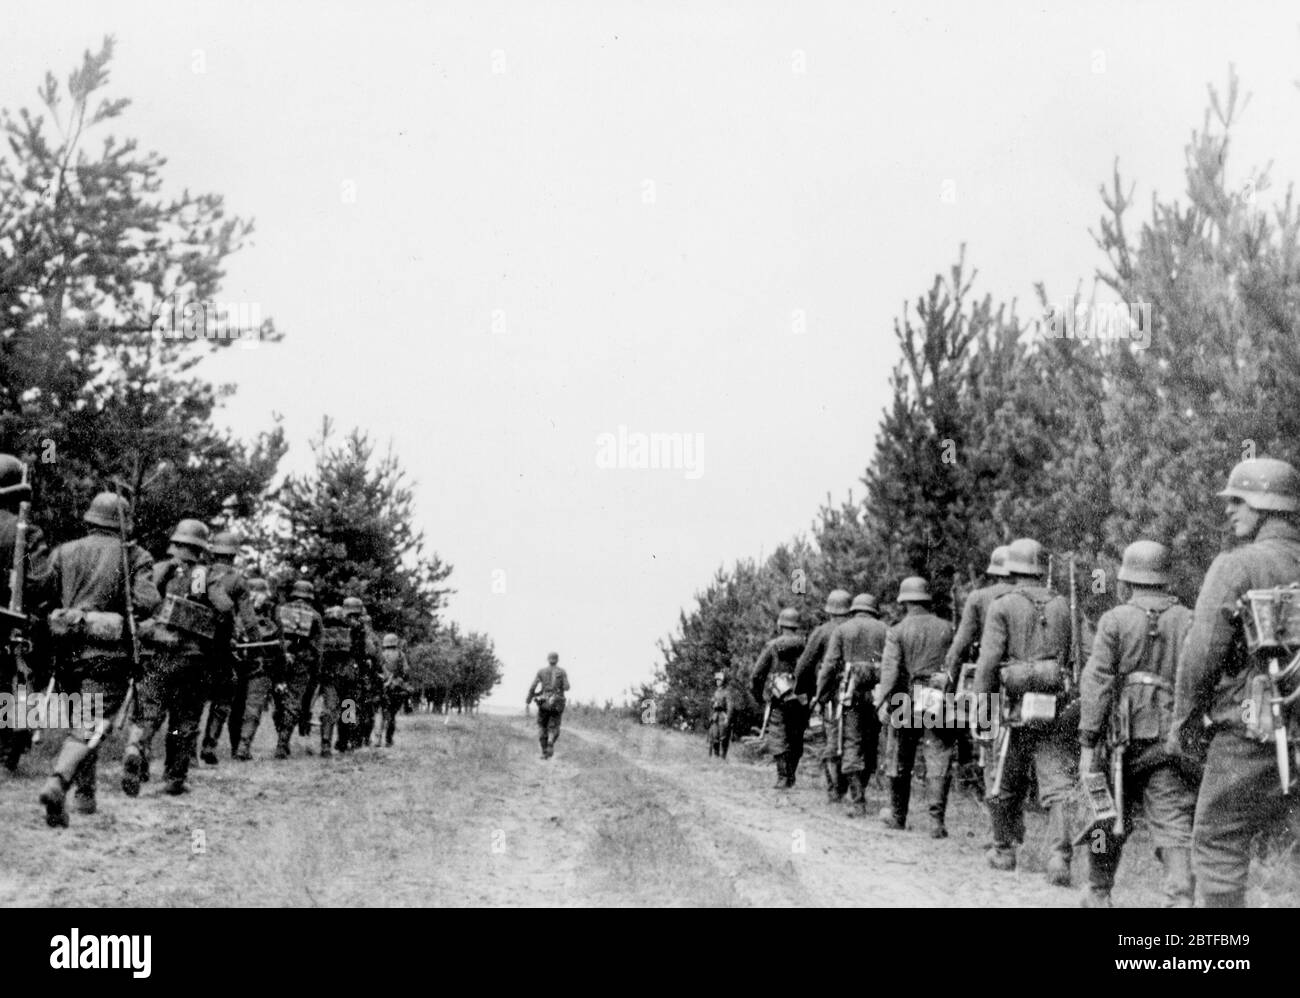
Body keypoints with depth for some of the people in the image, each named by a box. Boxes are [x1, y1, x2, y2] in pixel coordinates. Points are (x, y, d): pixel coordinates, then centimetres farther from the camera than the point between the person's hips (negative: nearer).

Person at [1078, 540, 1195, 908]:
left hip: (1124, 737, -1)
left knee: (1109, 820, 14)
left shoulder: (1115, 620, -1)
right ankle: (1180, 897, -17)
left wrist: (1088, 742, -6)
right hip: (1171, 740, 1)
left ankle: (1098, 895, 26)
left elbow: (1097, 683, -7)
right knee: (1173, 823, -2)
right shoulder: (1189, 621, 6)